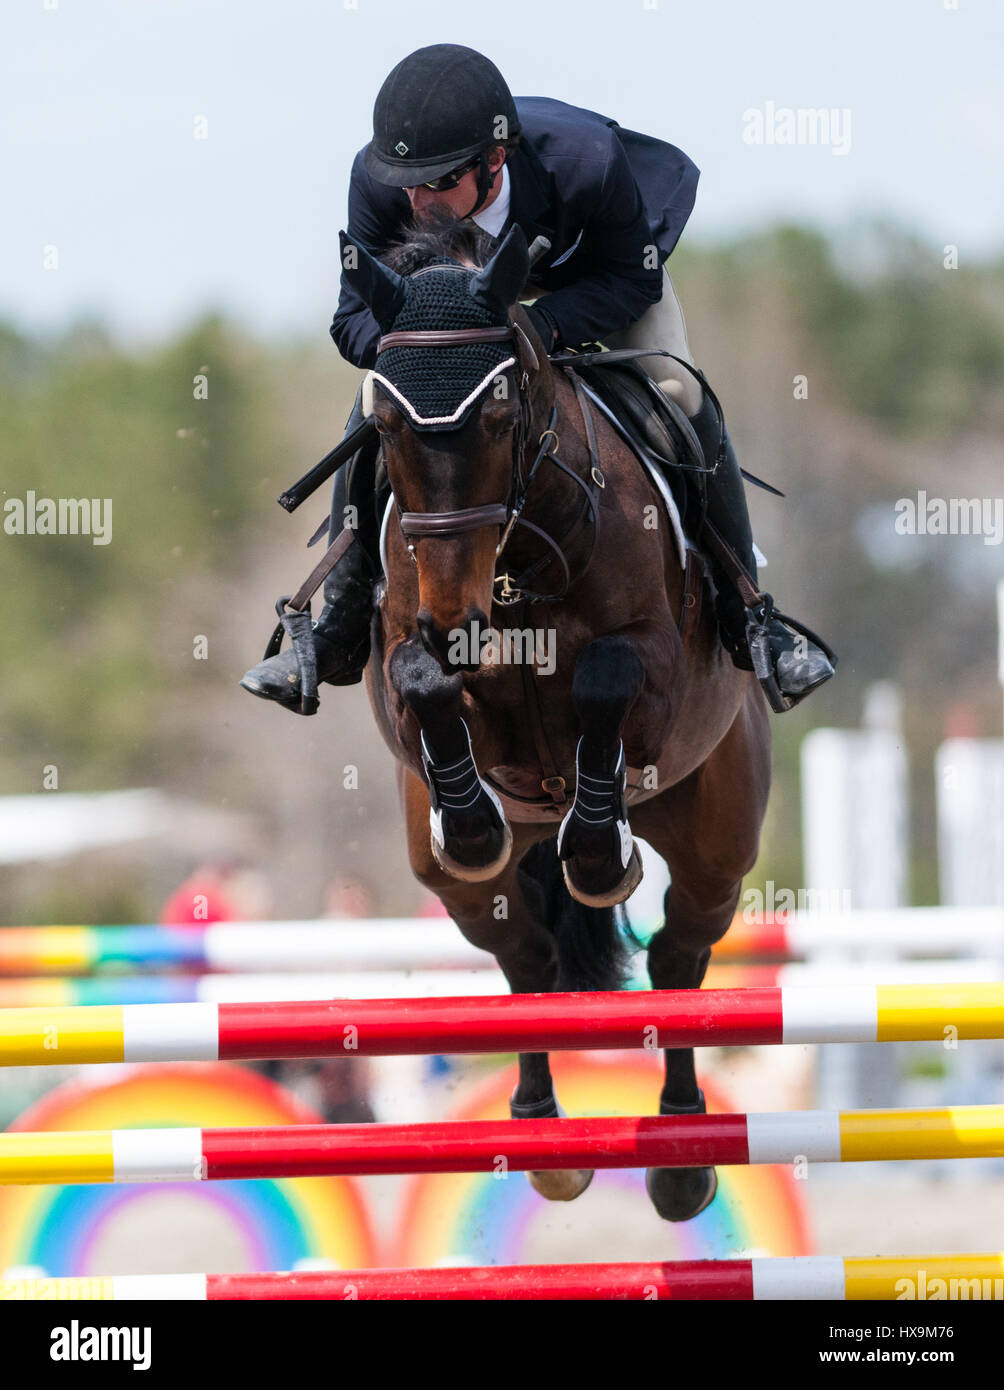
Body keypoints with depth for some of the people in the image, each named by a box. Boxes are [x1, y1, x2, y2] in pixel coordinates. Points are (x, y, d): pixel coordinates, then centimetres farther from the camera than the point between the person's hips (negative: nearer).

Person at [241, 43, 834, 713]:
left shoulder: (586, 161, -45)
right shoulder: (378, 183, -38)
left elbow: (633, 278, -28)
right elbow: (355, 318, -26)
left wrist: (543, 325, -45)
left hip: (597, 269, -1)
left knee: (679, 393, -20)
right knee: (379, 400, -19)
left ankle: (745, 613, -2)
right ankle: (345, 622, -4)